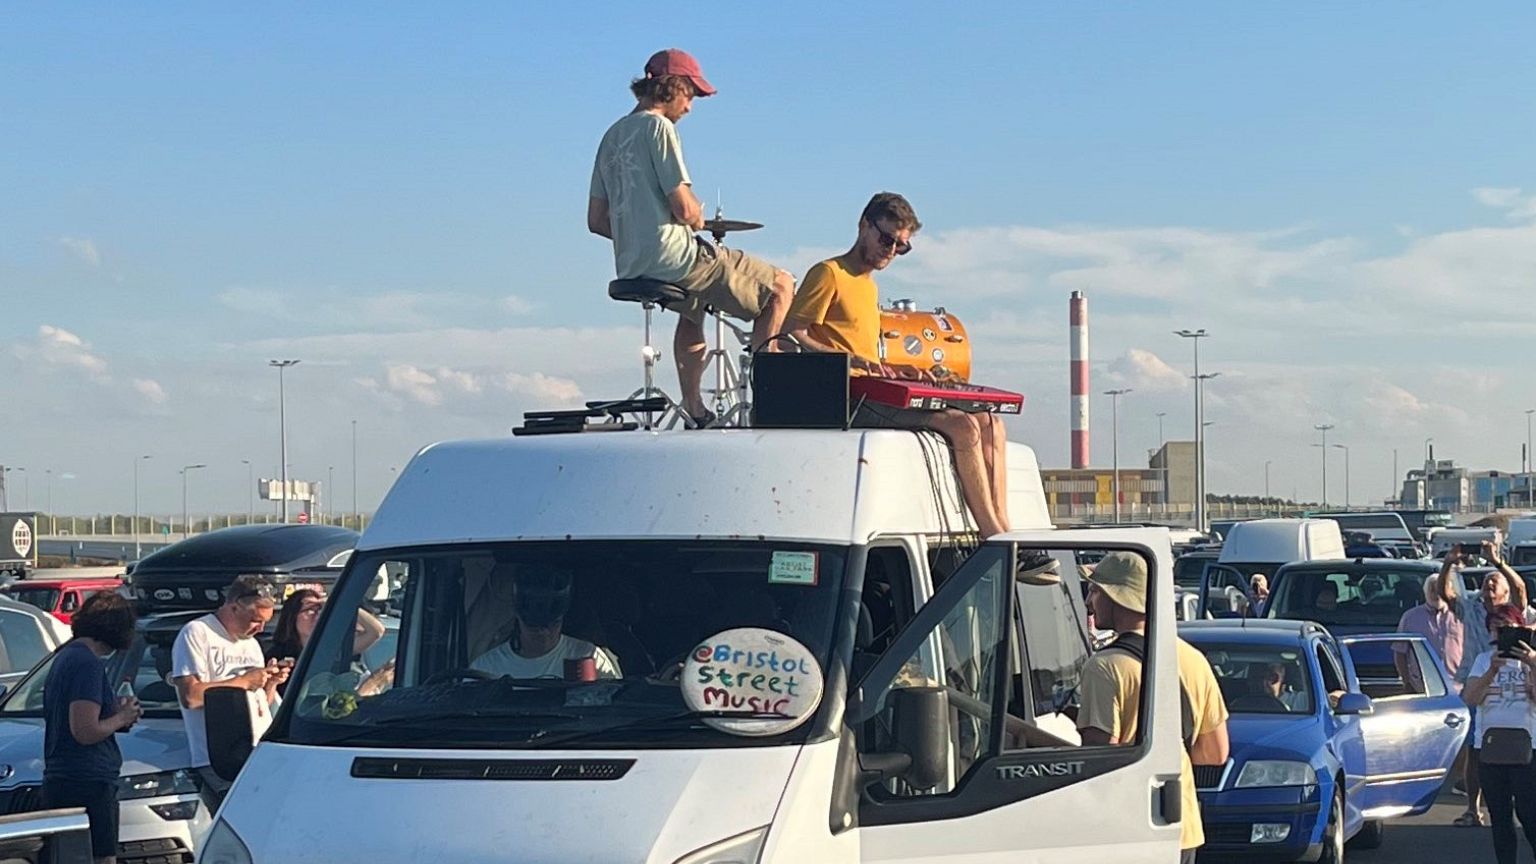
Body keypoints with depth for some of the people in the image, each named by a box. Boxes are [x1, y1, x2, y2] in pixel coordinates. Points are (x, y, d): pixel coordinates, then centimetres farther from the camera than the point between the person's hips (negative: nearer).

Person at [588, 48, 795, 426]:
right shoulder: (658, 127, -10)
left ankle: (696, 411, 37)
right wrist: (698, 218, 5)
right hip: (672, 258, -9)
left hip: (630, 267, 9)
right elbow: (684, 208, -17)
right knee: (780, 285, 0)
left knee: (693, 305, 40)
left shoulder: (612, 136, 16)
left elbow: (596, 221, 17)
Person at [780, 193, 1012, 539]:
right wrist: (852, 360, -22)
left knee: (991, 426, -5)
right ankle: (997, 540, -22)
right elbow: (792, 334, -12)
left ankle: (1002, 534, -16)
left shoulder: (869, 286, 28)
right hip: (850, 399, -9)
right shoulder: (829, 273, -1)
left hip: (877, 395, 9)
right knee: (962, 425, -23)